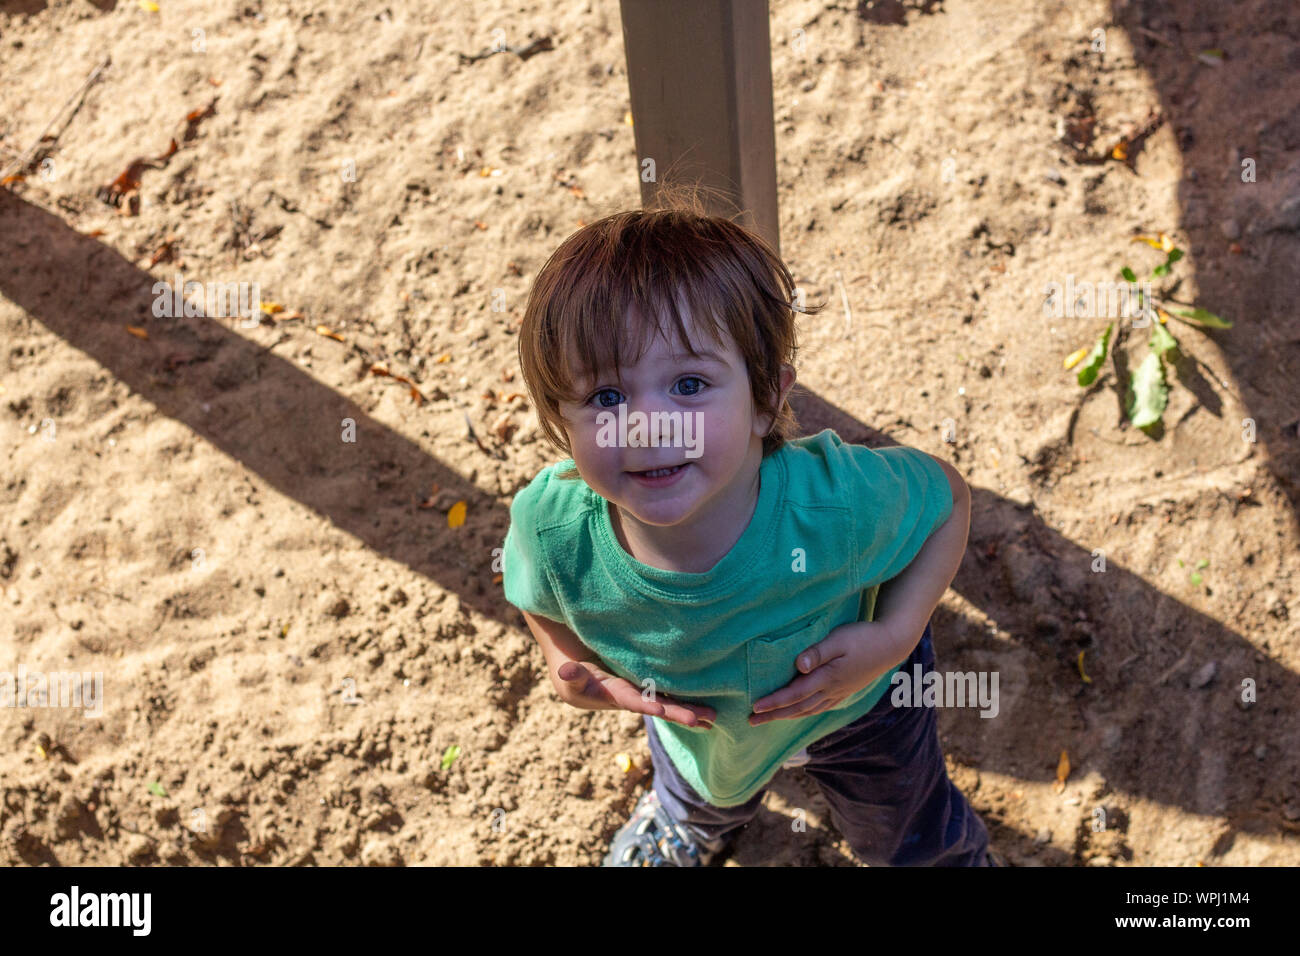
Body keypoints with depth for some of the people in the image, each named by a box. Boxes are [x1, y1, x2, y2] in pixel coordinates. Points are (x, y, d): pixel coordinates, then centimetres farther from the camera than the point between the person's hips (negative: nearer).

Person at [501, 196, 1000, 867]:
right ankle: (691, 822, 79)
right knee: (697, 801, 40)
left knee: (913, 842, 31)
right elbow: (534, 585, -11)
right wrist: (566, 666, -27)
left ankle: (960, 857, 70)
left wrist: (893, 638, -33)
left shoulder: (838, 504, -46)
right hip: (685, 714, 2)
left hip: (855, 708, -1)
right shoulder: (551, 527, -38)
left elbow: (949, 497, -22)